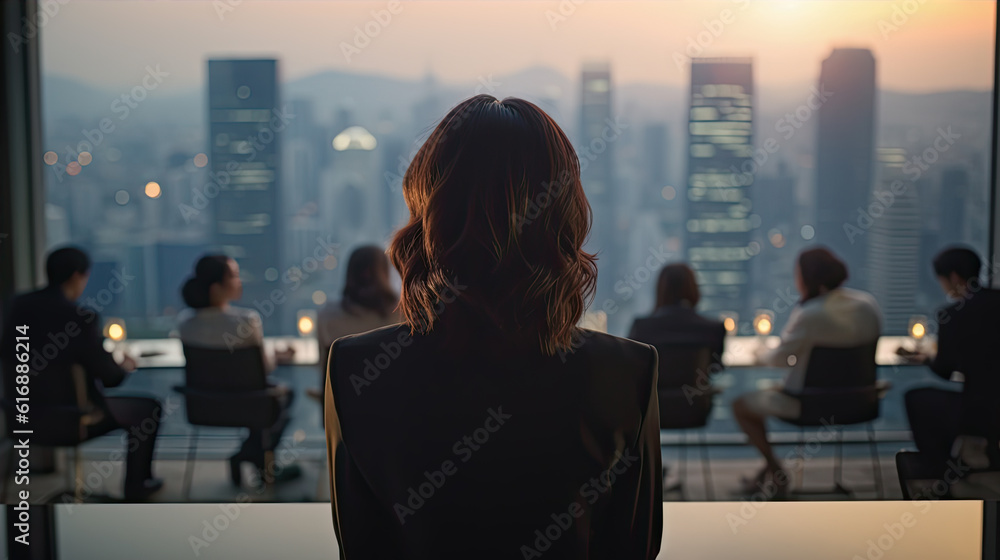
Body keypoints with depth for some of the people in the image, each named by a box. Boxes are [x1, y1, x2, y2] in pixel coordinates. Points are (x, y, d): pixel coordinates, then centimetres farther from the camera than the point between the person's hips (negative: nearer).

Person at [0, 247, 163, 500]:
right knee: (148, 408, 13)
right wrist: (125, 366, 10)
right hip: (67, 422, -7)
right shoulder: (81, 317, -20)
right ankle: (136, 486, 25)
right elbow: (109, 376, -13)